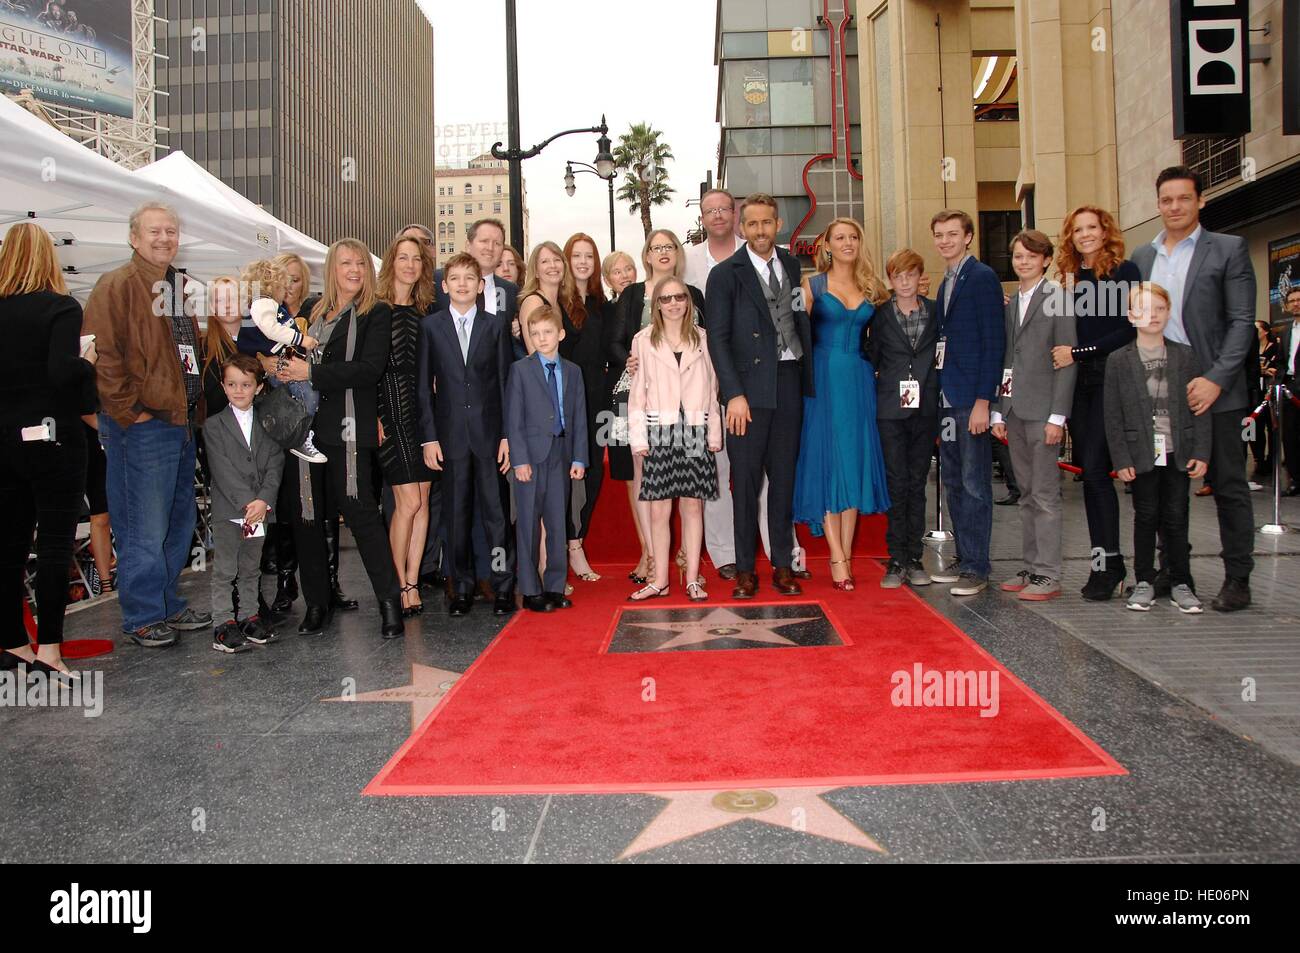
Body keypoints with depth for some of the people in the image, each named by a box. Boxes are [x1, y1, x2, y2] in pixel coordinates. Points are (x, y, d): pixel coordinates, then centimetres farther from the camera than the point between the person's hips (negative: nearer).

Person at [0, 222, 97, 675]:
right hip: (51, 439, -5)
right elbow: (62, 372, -23)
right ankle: (48, 647, -2)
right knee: (55, 544, -1)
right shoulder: (61, 307, -10)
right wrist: (90, 360, -4)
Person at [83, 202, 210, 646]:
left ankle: (168, 605, 27)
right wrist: (127, 411, -17)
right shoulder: (116, 286, -8)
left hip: (181, 423, 9)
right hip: (142, 426, -8)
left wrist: (196, 408, 15)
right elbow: (102, 355, -17)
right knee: (145, 529, -2)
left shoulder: (178, 288, 17)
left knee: (180, 523, 15)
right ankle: (143, 617, 11)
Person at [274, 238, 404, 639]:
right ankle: (316, 603, 17)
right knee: (306, 514, 6)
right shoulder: (312, 310, 17)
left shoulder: (377, 314, 1)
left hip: (348, 428, -5)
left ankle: (390, 601, 0)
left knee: (359, 509, -9)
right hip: (306, 423, 6)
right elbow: (293, 357, 25)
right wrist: (287, 369, 2)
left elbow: (370, 369, -11)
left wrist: (312, 373, -13)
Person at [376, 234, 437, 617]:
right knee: (409, 502, -8)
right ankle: (401, 584, 6)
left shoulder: (429, 311, 12)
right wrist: (374, 417, -12)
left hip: (423, 413, 5)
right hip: (390, 412, -5)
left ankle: (412, 582, 13)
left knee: (422, 501, 4)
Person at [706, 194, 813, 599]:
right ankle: (744, 570, 9)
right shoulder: (726, 273, -1)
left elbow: (802, 322, 15)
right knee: (745, 480, 0)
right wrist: (734, 394, -13)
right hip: (750, 386, -4)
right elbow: (718, 338, -5)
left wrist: (808, 379, 7)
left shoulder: (792, 265, 12)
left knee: (784, 477, 8)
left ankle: (783, 565, 17)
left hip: (790, 382, 4)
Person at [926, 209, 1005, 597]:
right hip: (946, 397, 9)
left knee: (975, 484, -3)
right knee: (954, 481, 13)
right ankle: (963, 559, 22)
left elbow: (994, 342, -14)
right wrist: (938, 397, 11)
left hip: (972, 398, -9)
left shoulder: (982, 277, -8)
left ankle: (977, 568, 4)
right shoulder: (945, 284, 18)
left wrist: (983, 400, -19)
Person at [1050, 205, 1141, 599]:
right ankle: (1103, 562, 12)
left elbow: (1128, 330, -10)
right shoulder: (1071, 279, 15)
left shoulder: (1124, 272, -2)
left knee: (1095, 468, -12)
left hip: (1110, 381, -6)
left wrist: (1078, 353, -13)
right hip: (1078, 385, 6)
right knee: (1090, 473, 6)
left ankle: (1108, 563, -3)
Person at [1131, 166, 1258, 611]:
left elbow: (1242, 322, -6)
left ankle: (1237, 579, 11)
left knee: (1228, 486, 3)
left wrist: (1216, 380, -16)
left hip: (1211, 390, -4)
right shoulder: (1141, 257, 11)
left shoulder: (1229, 249, -1)